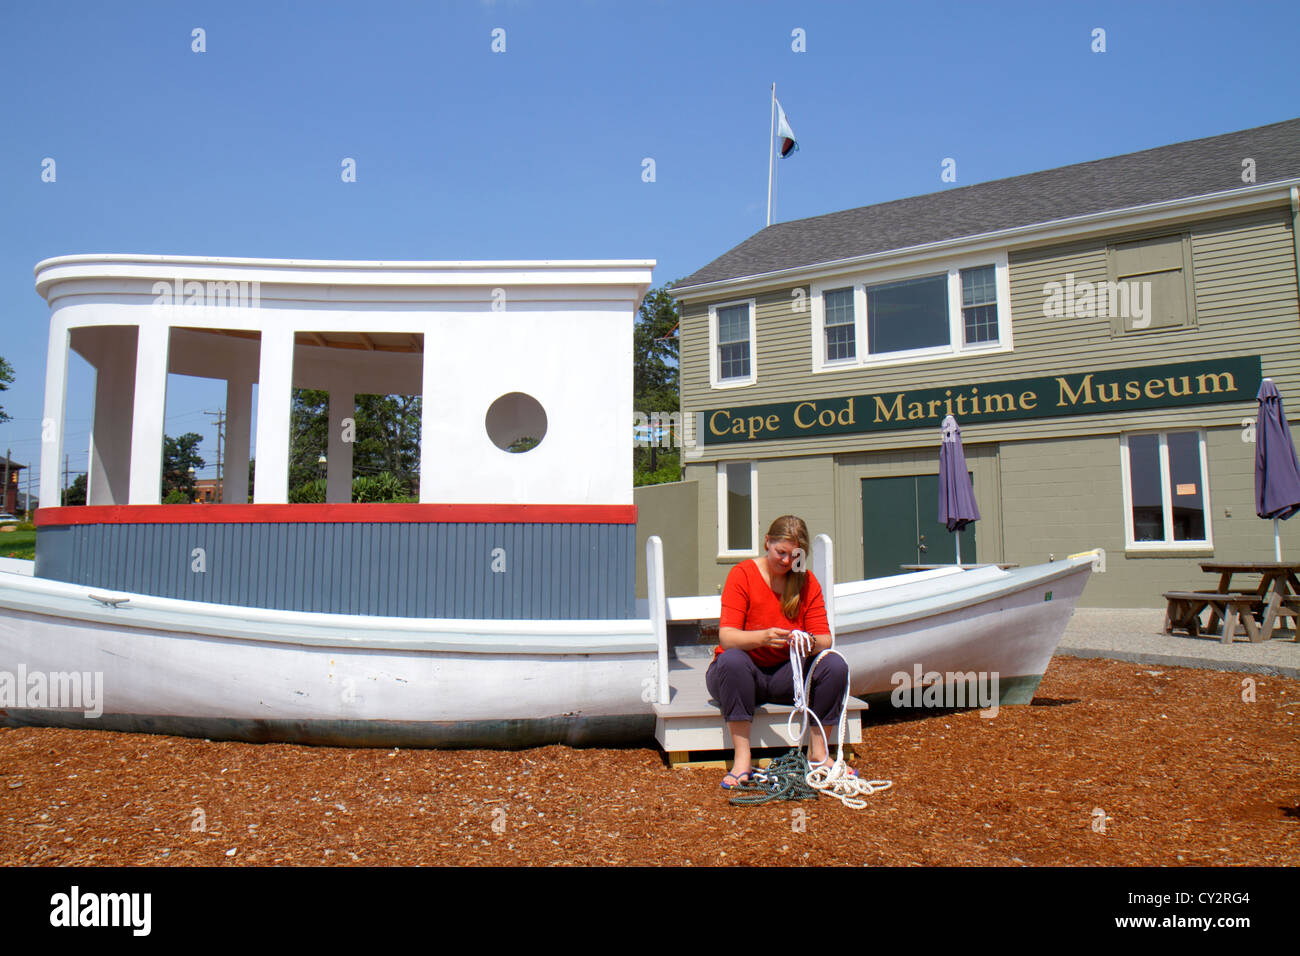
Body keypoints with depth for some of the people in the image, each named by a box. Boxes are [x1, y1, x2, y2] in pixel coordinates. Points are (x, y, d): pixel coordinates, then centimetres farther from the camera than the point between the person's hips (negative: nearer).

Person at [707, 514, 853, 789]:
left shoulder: (808, 583, 2)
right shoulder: (742, 574, -10)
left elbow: (824, 639, -5)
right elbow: (726, 636, -20)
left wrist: (810, 643, -30)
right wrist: (762, 637, -39)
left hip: (786, 676, 3)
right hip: (741, 674, -3)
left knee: (835, 664, -21)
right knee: (732, 660, -37)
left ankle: (818, 753, -7)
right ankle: (742, 759, -28)